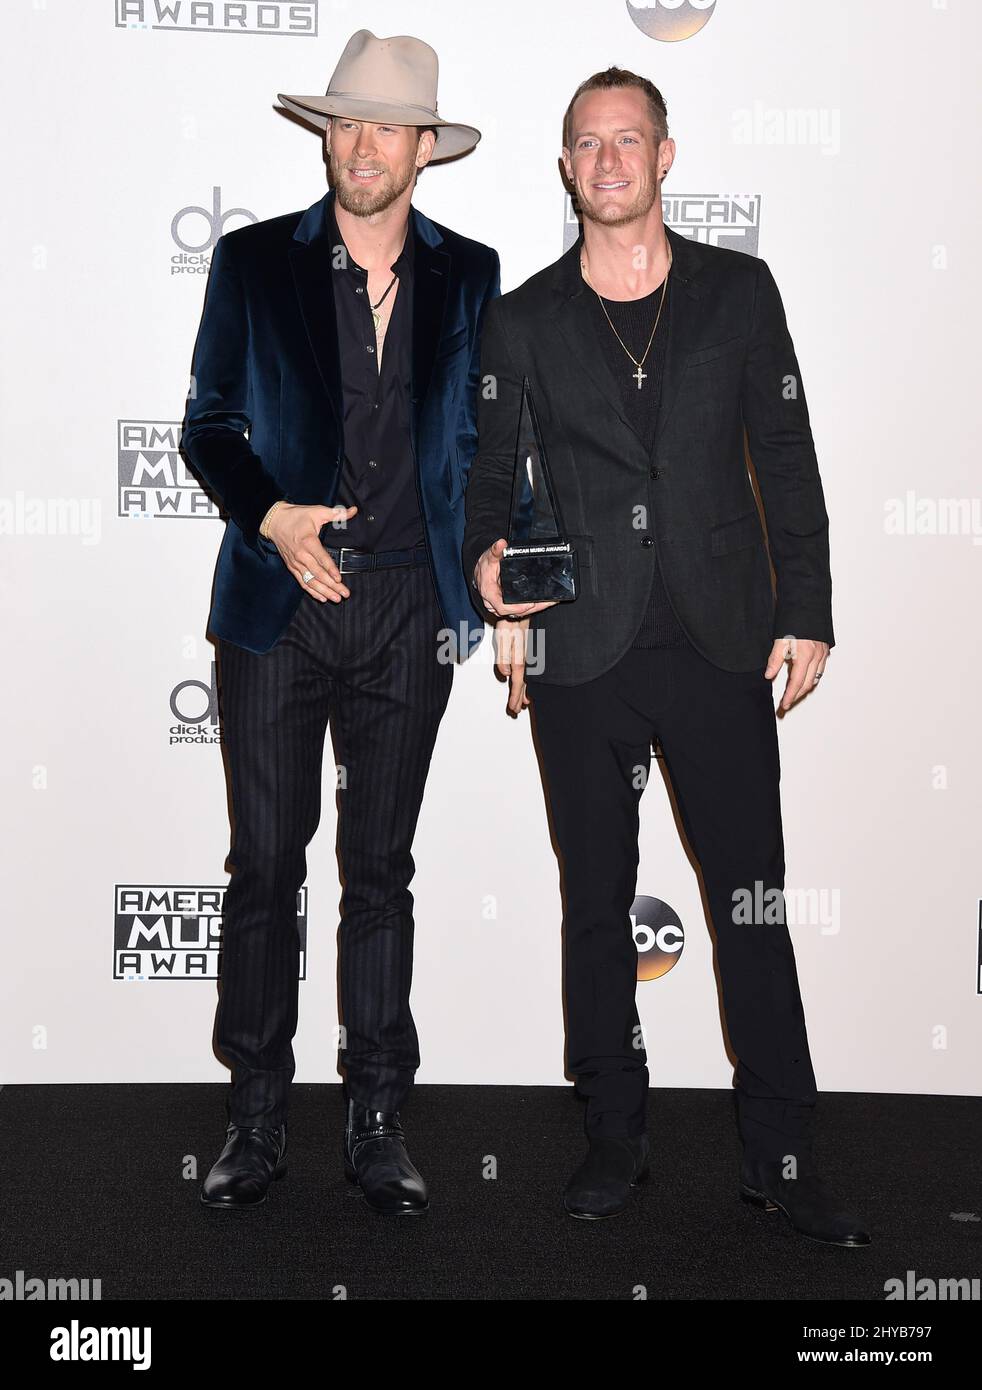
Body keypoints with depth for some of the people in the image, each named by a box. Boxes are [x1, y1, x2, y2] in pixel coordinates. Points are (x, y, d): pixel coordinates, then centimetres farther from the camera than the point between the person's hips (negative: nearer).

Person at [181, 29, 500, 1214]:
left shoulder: (469, 275, 9)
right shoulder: (252, 263, 6)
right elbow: (208, 424, 7)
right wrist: (269, 514, -9)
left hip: (408, 612, 1)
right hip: (277, 602, -1)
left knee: (381, 870, 7)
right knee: (265, 863, 2)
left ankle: (378, 1122, 18)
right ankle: (256, 1119, 16)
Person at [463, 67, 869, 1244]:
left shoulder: (739, 290, 8)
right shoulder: (521, 321, 8)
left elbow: (786, 461, 7)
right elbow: (488, 474, 11)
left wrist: (806, 613, 2)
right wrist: (490, 571, -7)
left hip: (718, 646, 0)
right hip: (581, 655, 1)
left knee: (753, 901, 2)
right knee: (596, 904, 8)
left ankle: (779, 1157, 15)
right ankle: (614, 1138, 23)